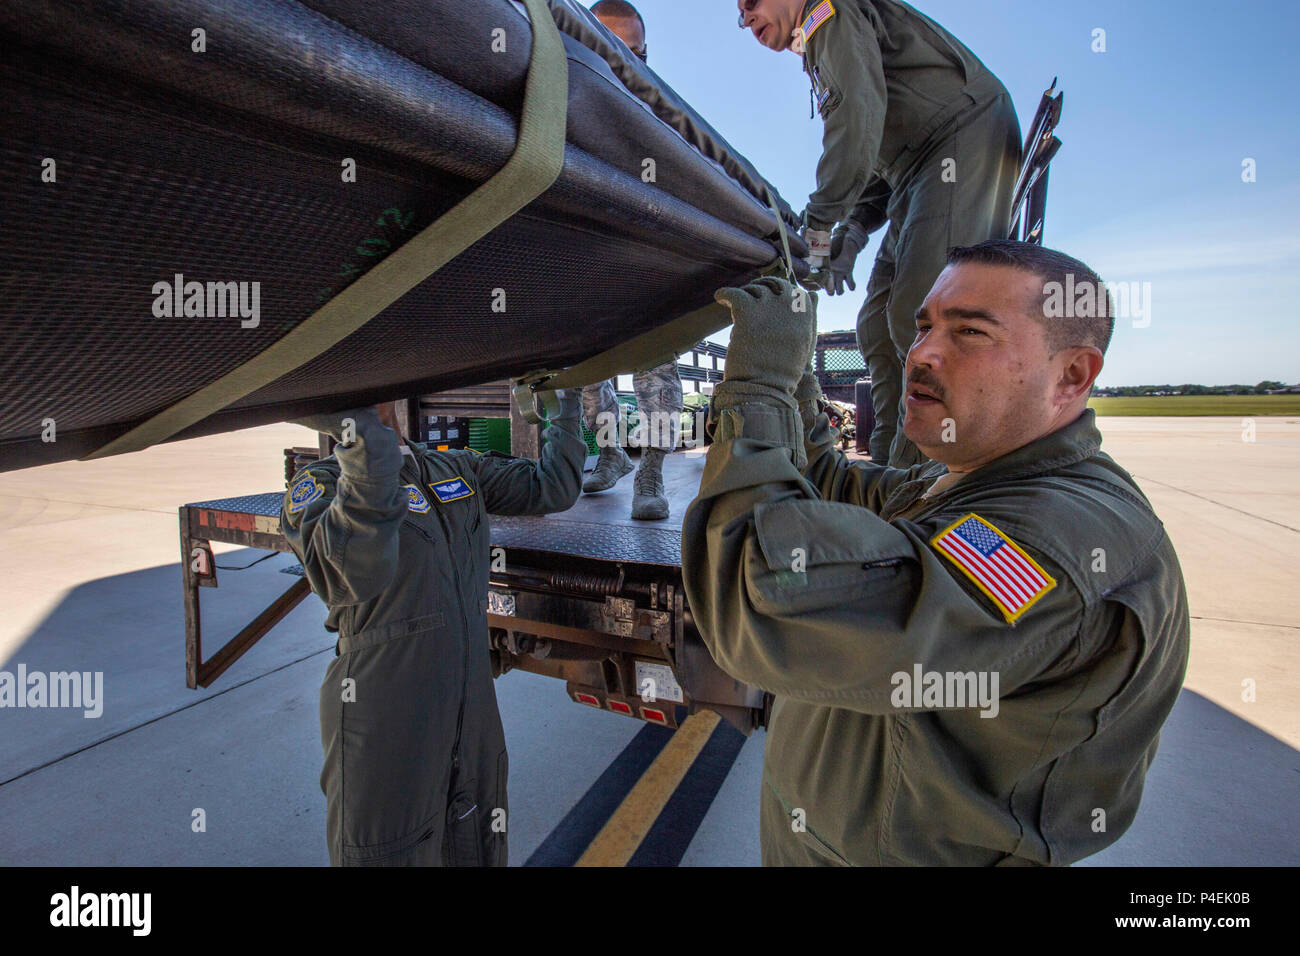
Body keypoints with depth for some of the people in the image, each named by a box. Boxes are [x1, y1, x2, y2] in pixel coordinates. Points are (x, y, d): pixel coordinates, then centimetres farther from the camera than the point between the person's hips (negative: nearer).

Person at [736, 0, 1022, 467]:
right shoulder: (821, 58, 29)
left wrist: (817, 223, -18)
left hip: (965, 135, -10)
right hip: (919, 174, 10)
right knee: (878, 327, 4)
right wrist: (852, 231, 7)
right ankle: (889, 469, 7)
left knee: (920, 316, -24)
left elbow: (859, 111, -16)